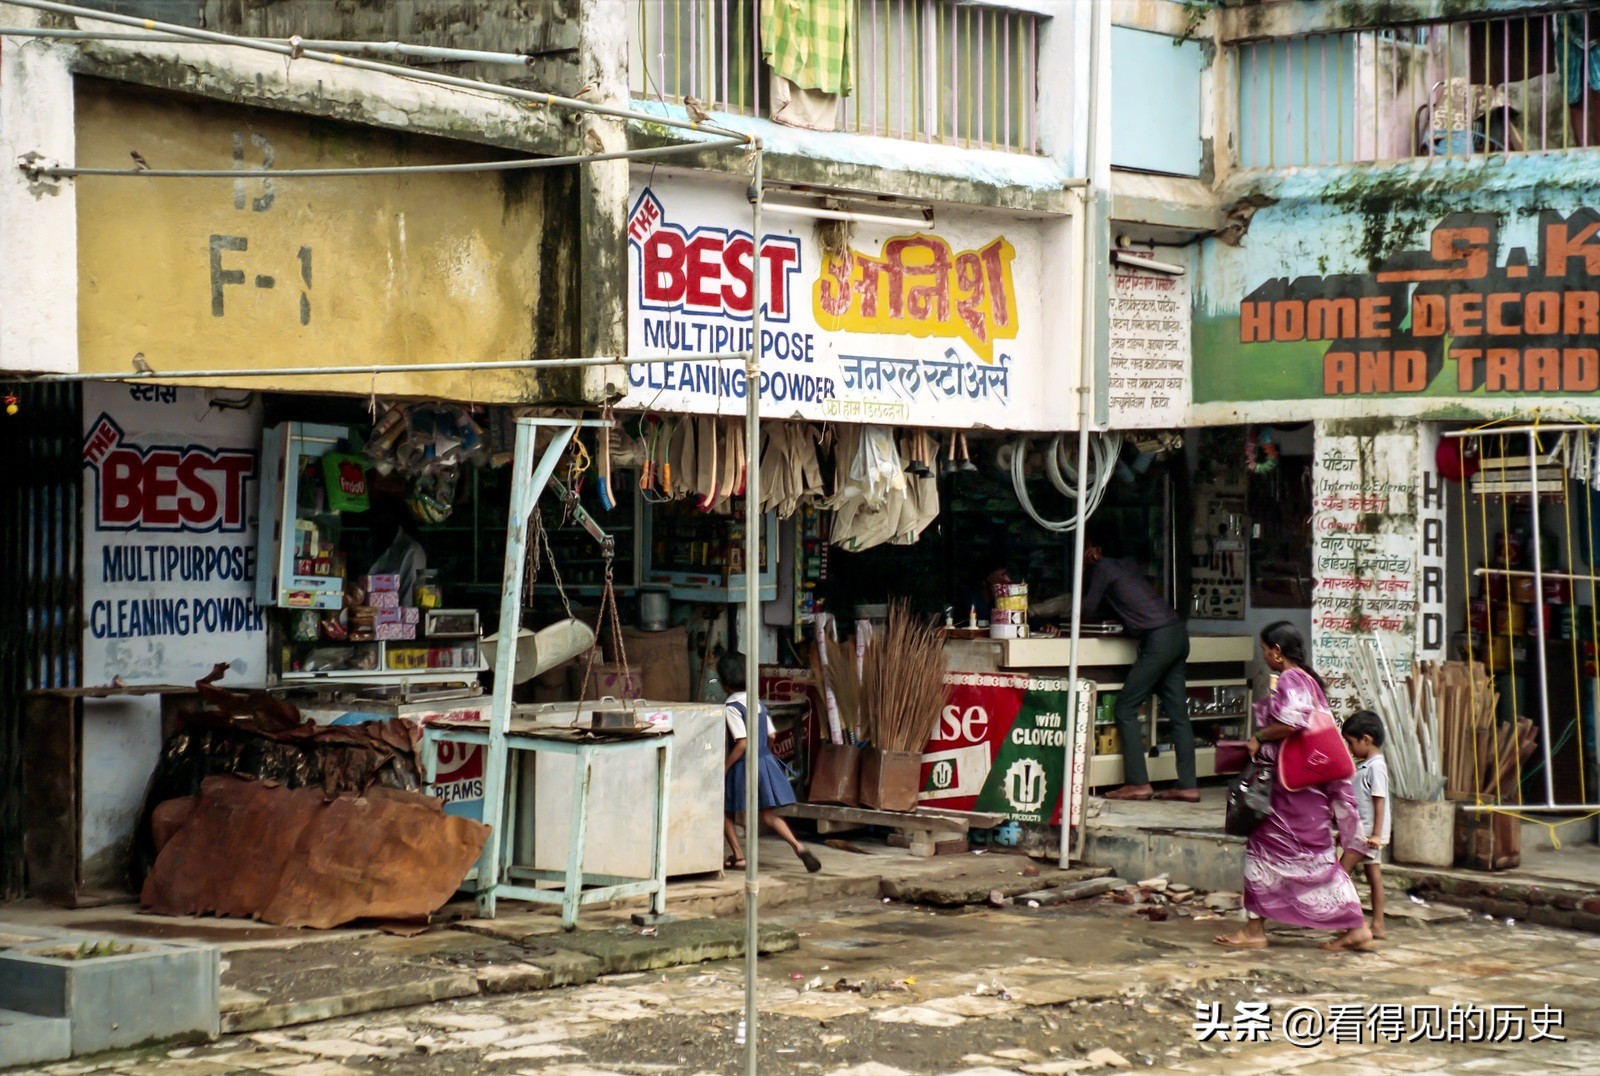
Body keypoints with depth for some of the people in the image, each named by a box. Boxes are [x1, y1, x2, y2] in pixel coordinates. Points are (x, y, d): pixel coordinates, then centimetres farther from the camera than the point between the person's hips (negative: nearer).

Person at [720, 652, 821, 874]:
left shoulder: (731, 707, -15)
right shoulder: (758, 703, 7)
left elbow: (742, 744, -20)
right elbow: (771, 736, 11)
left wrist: (724, 769, -14)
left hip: (744, 764, -7)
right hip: (765, 761, 7)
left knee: (725, 811, 12)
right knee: (769, 814, 8)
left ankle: (738, 857, 10)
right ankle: (798, 846, -11)